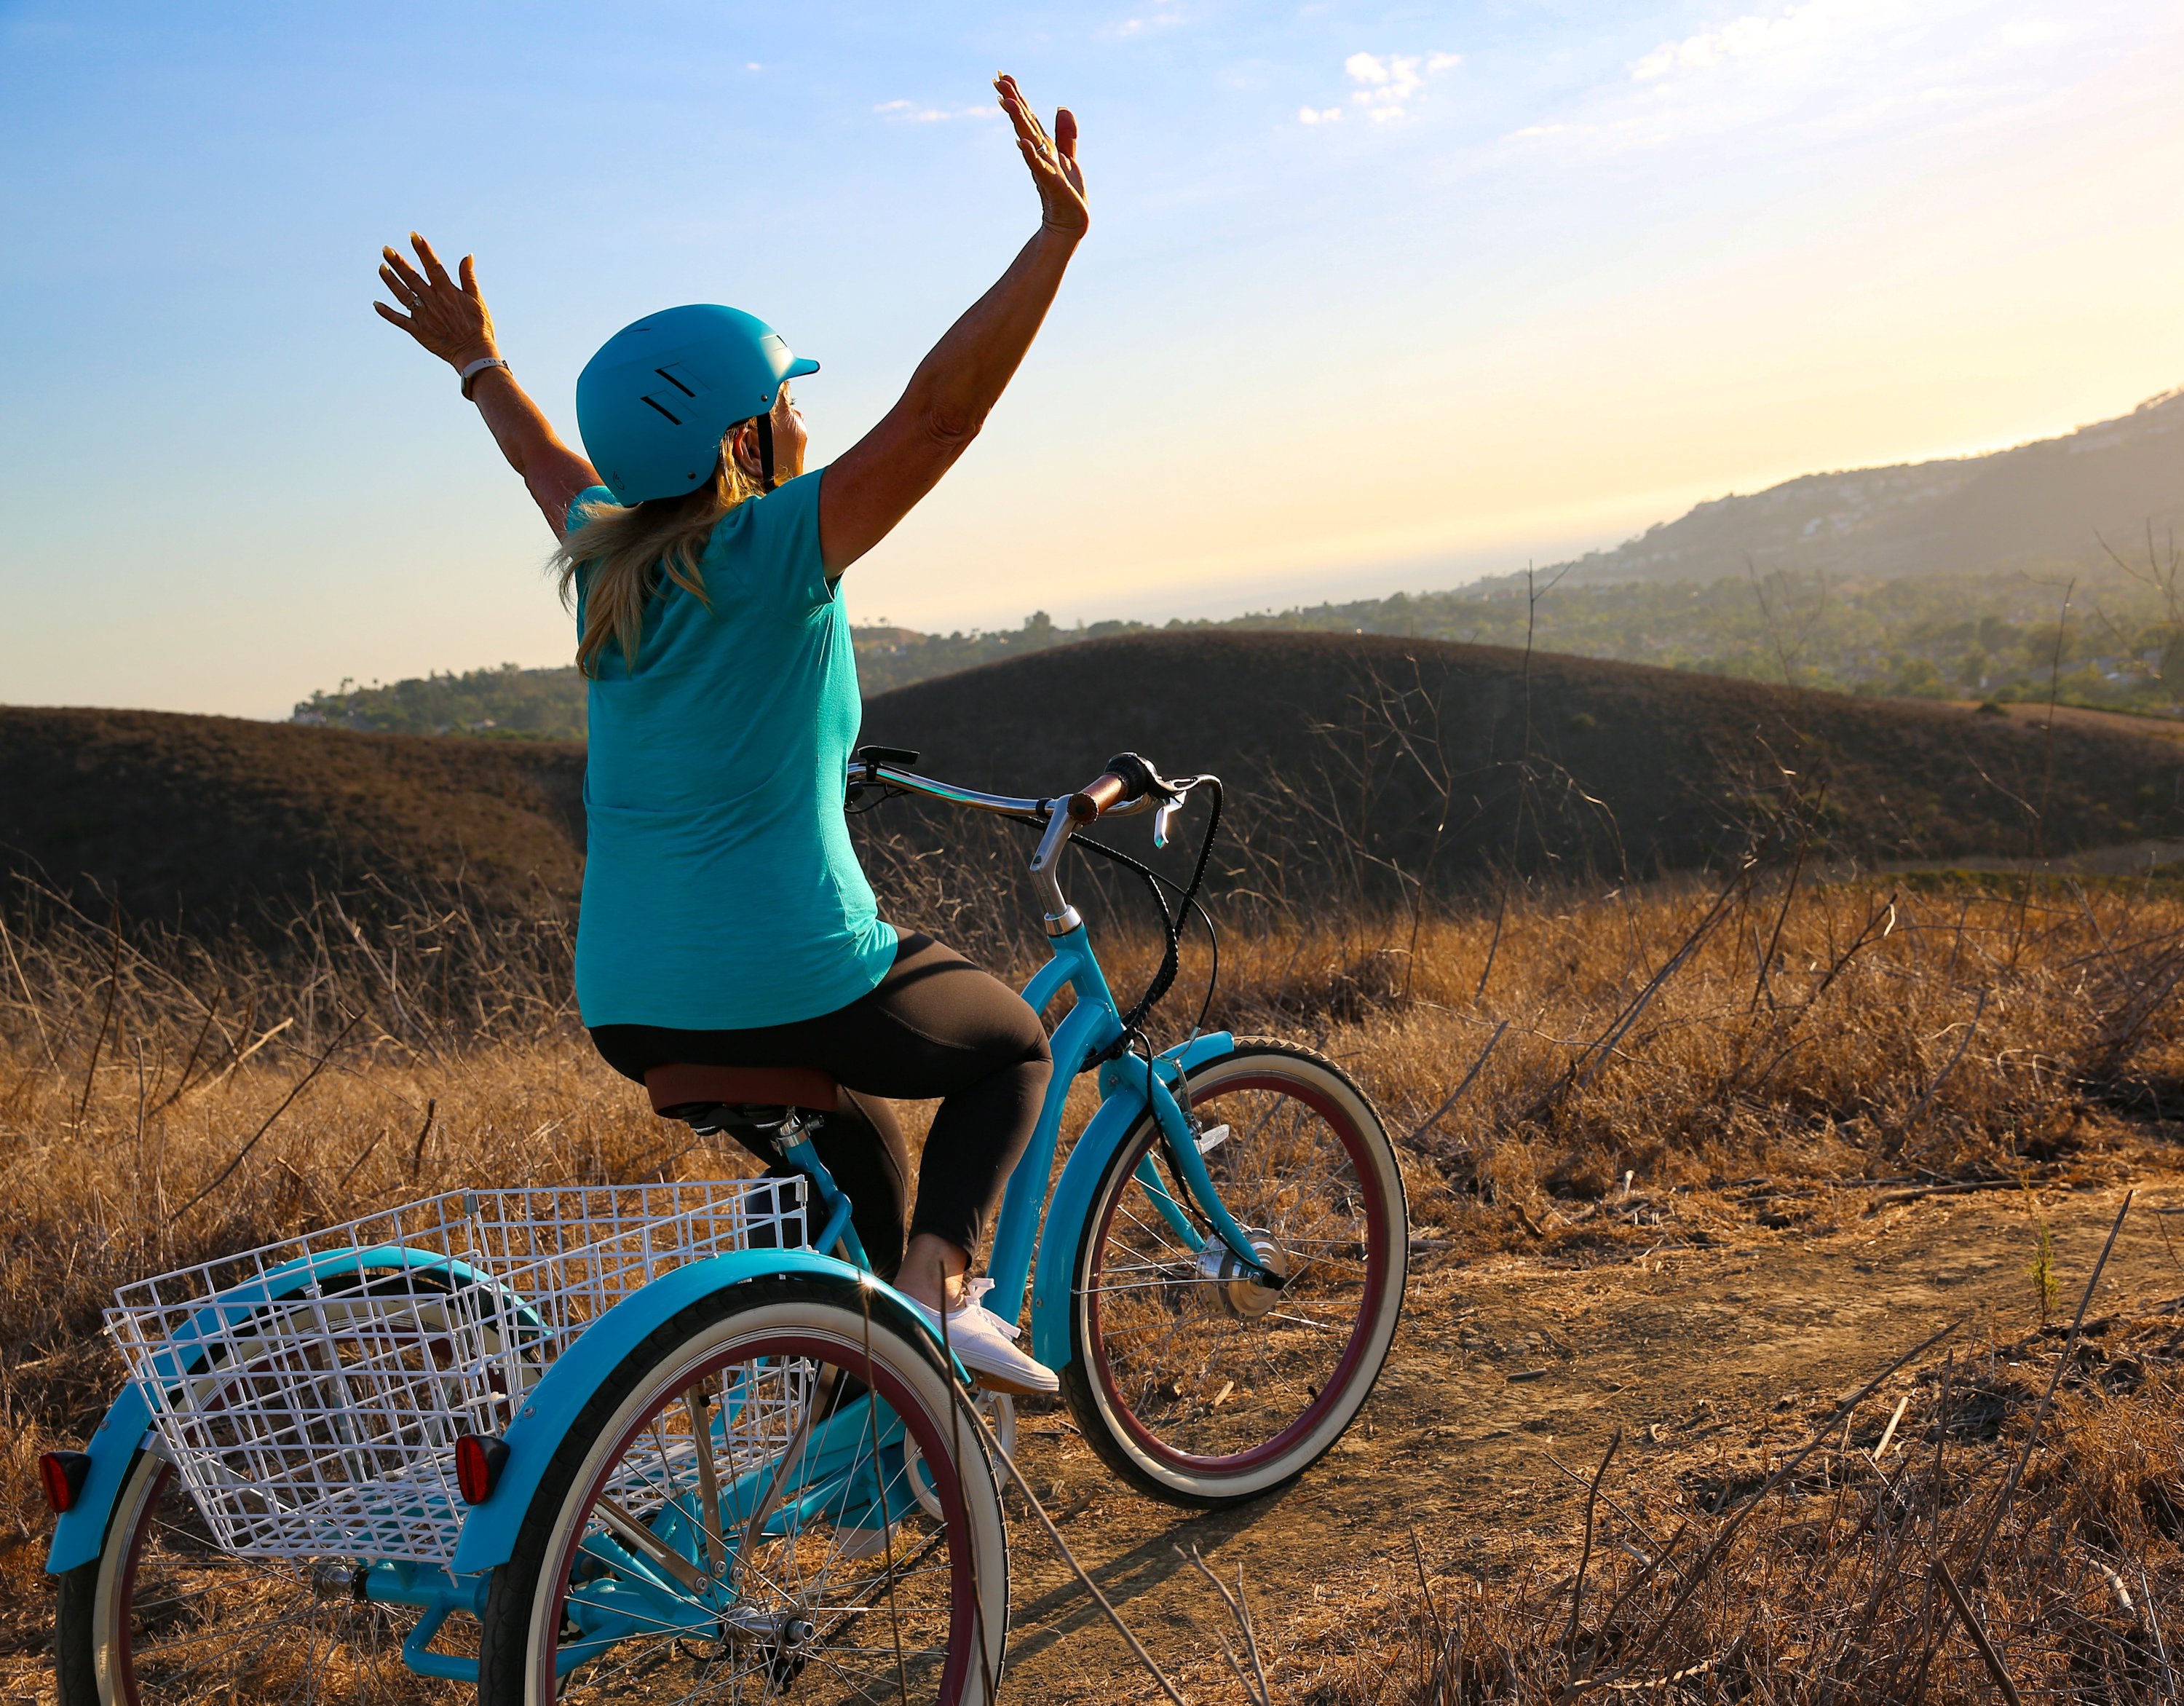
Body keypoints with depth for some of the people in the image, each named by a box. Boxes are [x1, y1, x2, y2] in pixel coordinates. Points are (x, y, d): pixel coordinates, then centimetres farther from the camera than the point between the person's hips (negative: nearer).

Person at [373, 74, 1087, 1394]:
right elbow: (941, 407, -23)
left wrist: (479, 361, 44)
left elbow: (549, 460, 27)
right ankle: (940, 1282, -1)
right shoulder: (777, 550, -16)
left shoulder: (603, 557, 5)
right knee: (1011, 1046, 18)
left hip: (629, 1012, 7)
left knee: (842, 1097, 35)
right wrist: (1059, 233, -24)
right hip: (790, 980, -7)